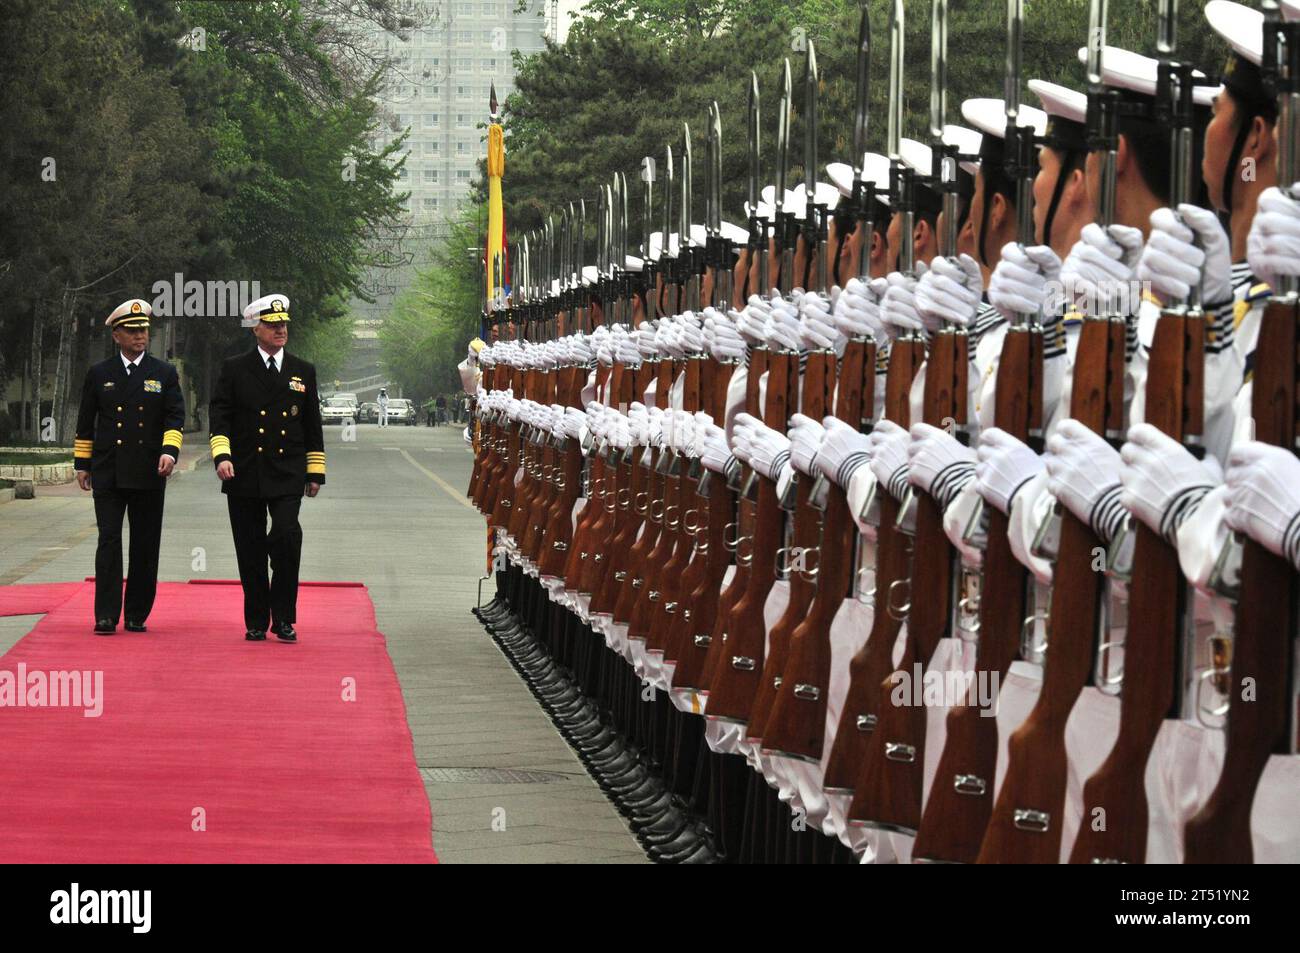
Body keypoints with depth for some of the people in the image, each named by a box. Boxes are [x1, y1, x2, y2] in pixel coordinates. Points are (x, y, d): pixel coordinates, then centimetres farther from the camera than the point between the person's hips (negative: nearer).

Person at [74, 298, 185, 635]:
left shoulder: (164, 374, 7)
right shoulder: (99, 374, 9)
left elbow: (175, 417, 1)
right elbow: (85, 423, 12)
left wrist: (169, 451, -15)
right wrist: (82, 464, 9)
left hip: (149, 473, 0)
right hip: (108, 474, 0)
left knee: (145, 546, 3)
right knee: (109, 541, -7)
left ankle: (137, 615, 11)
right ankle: (106, 616, -8)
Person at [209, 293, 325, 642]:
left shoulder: (303, 371, 11)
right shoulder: (235, 370, 5)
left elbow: (313, 427, 14)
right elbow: (220, 415, -1)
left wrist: (315, 472, 10)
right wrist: (221, 456, -16)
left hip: (287, 476, 0)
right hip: (245, 476, 0)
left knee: (287, 536, -17)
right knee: (251, 551, 3)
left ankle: (284, 619, -7)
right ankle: (256, 622, 14)